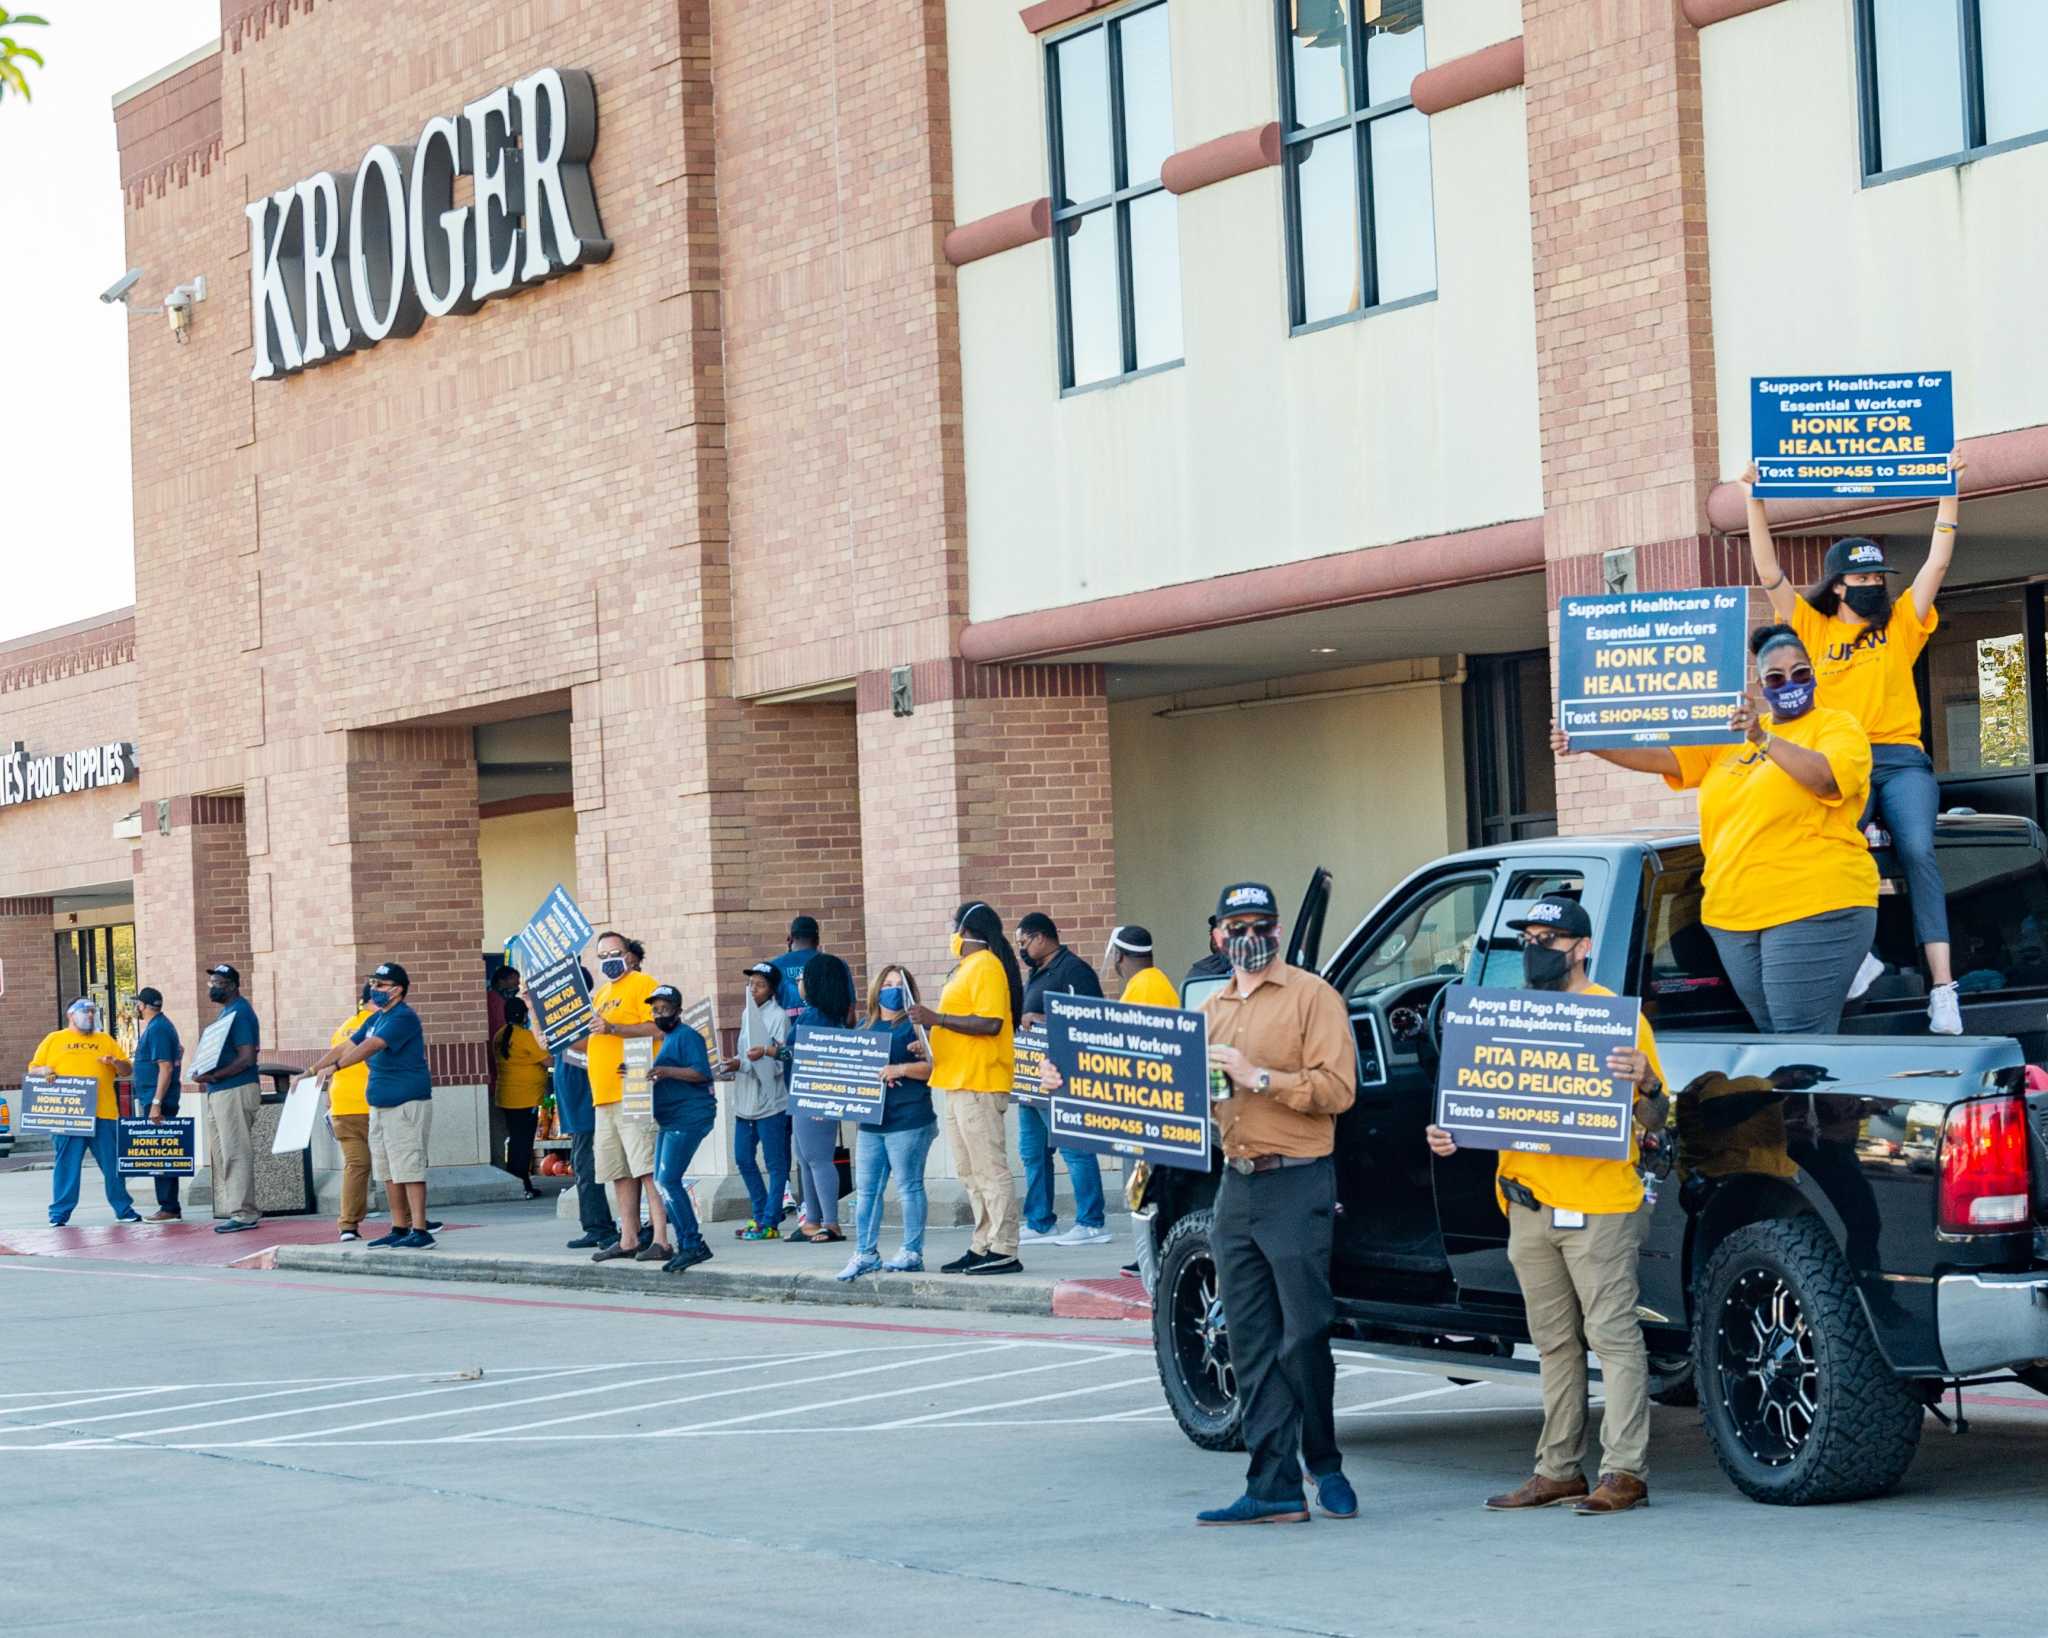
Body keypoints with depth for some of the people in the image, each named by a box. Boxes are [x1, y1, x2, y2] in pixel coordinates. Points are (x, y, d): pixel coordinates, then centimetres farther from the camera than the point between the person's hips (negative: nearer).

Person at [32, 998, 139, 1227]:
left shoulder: (106, 1040, 18)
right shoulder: (54, 1040, 13)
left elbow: (126, 1070, 16)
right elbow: (34, 1068, 12)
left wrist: (115, 1062, -6)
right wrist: (43, 1071, -10)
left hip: (103, 1114, 2)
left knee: (113, 1164, 2)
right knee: (67, 1164, -1)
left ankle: (123, 1210, 11)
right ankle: (59, 1213, 5)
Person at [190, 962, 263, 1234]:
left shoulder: (239, 1012, -13)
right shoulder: (225, 1012, 18)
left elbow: (247, 1058, -20)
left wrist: (212, 1076, -22)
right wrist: (208, 1077, 11)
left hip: (236, 1091, -11)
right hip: (220, 1091, 11)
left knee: (236, 1153, -9)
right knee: (220, 1153, 12)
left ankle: (243, 1214, -8)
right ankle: (231, 1209, 17)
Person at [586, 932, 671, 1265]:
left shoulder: (642, 985, -2)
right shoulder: (600, 996, 23)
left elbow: (658, 1028, -14)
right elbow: (589, 1043, 29)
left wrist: (613, 1028, -19)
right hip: (604, 1097, 9)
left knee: (648, 1168, -13)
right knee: (619, 1172, 10)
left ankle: (661, 1240, -16)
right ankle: (628, 1239, 15)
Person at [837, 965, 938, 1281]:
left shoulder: (915, 1026, -1)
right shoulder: (866, 1029, 17)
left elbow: (934, 1066, -11)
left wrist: (901, 1069, -20)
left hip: (908, 1121, -6)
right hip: (870, 1121, 7)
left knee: (908, 1187, -2)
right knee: (865, 1189, 6)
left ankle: (912, 1253, 3)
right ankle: (865, 1253, 11)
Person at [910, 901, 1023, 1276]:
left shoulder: (986, 967, -12)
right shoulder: (968, 968, 19)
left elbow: (991, 1023, -22)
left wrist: (938, 1019, -21)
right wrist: (932, 1031, 18)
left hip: (979, 1084, -11)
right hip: (957, 1083, 11)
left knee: (989, 1169, -9)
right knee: (971, 1173, 12)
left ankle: (1003, 1251, -9)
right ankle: (982, 1247, 17)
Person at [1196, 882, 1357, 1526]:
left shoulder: (1311, 996, -2)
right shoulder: (1212, 1009, 18)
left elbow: (1336, 1088, -12)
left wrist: (1258, 1077, -17)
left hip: (1297, 1185, -6)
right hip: (1235, 1185, 6)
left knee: (1304, 1338, -6)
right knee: (1252, 1346, 3)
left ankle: (1324, 1464, 14)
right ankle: (1274, 1487, 4)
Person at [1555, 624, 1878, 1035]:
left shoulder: (1836, 727, 1)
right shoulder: (1731, 736, 19)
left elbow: (1826, 780, -19)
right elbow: (1660, 756, 13)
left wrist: (1764, 740, -29)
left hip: (1813, 912, -6)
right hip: (1735, 919, 6)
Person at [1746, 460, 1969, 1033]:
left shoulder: (1901, 624, 16)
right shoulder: (1812, 628, 14)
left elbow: (1937, 562, 13)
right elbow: (1770, 574, 9)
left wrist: (1950, 491, 8)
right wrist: (1756, 502, 4)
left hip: (1901, 760, 1)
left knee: (1918, 851, -23)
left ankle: (1942, 989, -28)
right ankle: (1857, 953, -19)